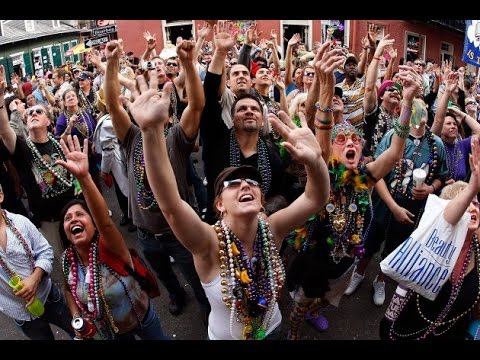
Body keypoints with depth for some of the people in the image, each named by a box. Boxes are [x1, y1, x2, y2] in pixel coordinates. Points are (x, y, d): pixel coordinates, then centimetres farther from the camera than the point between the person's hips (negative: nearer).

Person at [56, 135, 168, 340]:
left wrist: (83, 177, -68)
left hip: (141, 319, -4)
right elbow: (69, 288, 7)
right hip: (109, 330, 4)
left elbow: (105, 221, -55)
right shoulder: (67, 260, -16)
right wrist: (76, 317, -11)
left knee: (159, 339, 22)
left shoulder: (108, 247, -32)